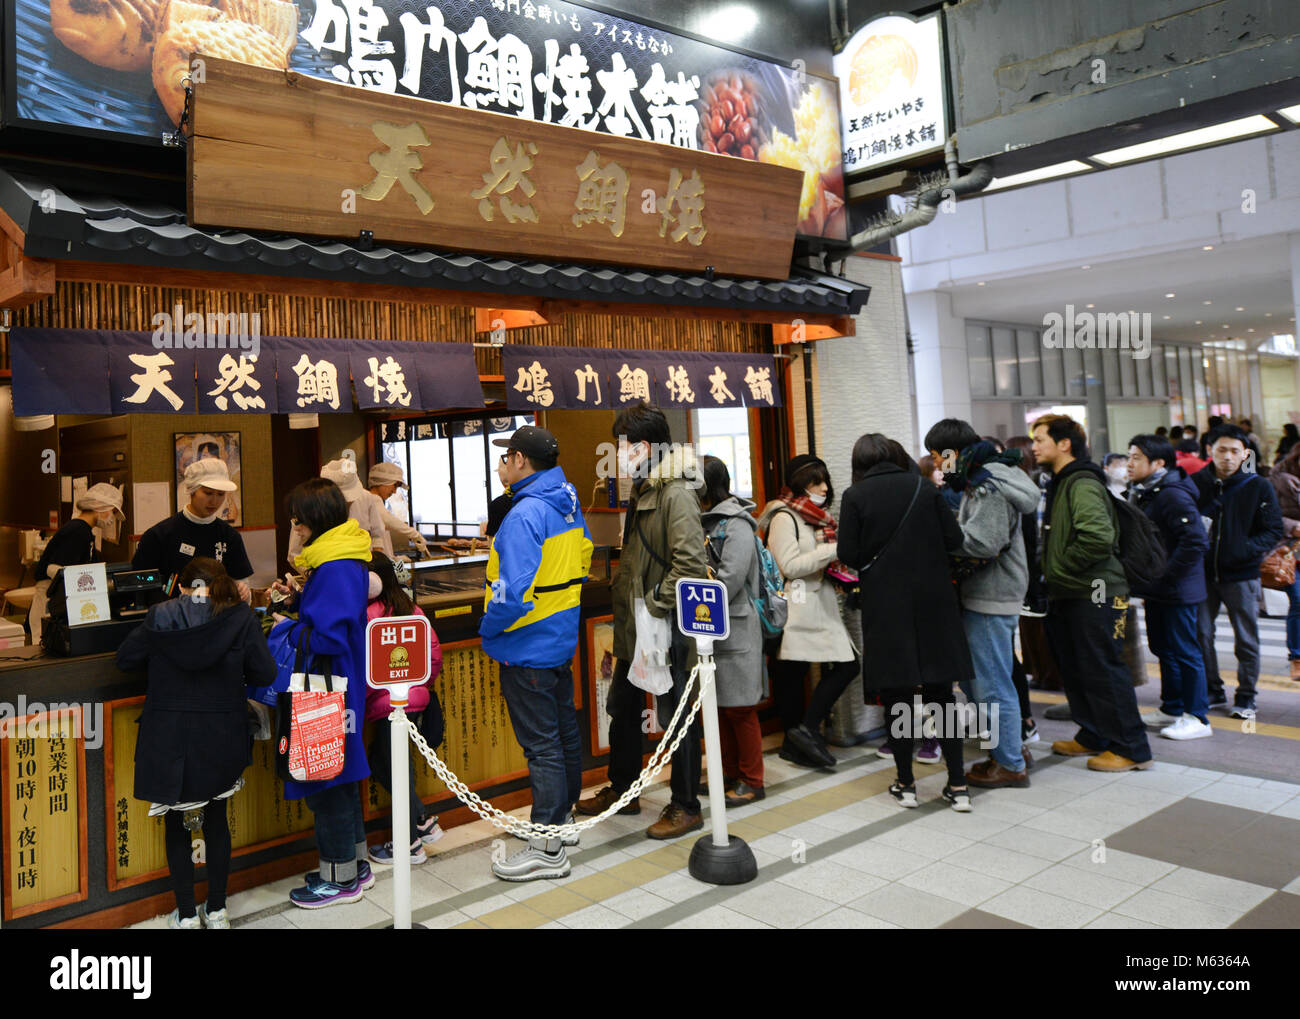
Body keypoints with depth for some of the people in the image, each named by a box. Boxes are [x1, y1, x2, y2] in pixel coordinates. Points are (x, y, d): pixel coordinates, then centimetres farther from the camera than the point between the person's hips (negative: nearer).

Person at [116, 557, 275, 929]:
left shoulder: (160, 616, -6)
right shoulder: (240, 617, -8)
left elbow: (125, 659, 2)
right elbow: (264, 673, -9)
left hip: (168, 739, 0)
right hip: (220, 739, 1)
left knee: (176, 823, 14)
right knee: (217, 820, 17)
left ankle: (187, 915, 21)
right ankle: (217, 909, 26)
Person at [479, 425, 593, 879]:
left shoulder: (525, 515, -23)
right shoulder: (569, 505, 6)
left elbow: (513, 591, -30)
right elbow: (582, 561, 17)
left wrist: (488, 628, -14)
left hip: (527, 648, -9)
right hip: (562, 640, 9)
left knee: (541, 745, -2)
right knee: (564, 730, 19)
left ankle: (547, 849, 7)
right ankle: (563, 817, 35)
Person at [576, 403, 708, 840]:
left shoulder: (676, 493, -18)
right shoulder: (643, 491, 12)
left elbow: (690, 564, -26)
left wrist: (656, 605, -20)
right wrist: (627, 608, 15)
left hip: (665, 626, -10)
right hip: (636, 625, 10)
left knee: (677, 715, 3)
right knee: (622, 709, 21)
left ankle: (686, 807, 18)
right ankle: (622, 790, 38)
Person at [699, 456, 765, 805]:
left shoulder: (736, 525, -12)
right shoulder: (704, 522, 13)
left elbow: (730, 578, -19)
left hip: (734, 630, -8)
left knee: (739, 707, 0)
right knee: (718, 705, 15)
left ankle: (752, 780, 12)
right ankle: (730, 773, 28)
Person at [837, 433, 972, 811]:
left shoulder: (855, 496, -6)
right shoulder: (923, 486, 1)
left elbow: (847, 556, -8)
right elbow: (954, 539, 0)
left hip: (885, 606, -2)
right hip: (932, 600, 2)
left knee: (896, 694, 8)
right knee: (941, 691, 9)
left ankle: (905, 783, 15)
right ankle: (957, 785, 12)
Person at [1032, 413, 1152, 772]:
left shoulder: (1083, 484, -16)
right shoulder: (1060, 484, 16)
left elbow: (1098, 538, -29)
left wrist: (1059, 568, -18)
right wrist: (1051, 574, 10)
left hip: (1094, 594, -10)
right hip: (1069, 594, 10)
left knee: (1103, 671, -4)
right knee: (1076, 671, 16)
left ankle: (1131, 749, 7)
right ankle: (1094, 737, 29)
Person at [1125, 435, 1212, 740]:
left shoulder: (1173, 496, -19)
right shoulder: (1143, 494, 11)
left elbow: (1196, 541, -25)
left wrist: (1166, 575, -21)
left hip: (1177, 591, -10)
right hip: (1156, 591, 10)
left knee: (1185, 652, -1)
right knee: (1163, 649, 18)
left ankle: (1197, 718, 9)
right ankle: (1171, 708, 31)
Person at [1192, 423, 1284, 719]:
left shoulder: (1258, 487, -3)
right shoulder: (1195, 483, 2)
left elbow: (1274, 531, -2)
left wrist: (1247, 548, -19)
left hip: (1241, 575, -2)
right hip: (1202, 573, 2)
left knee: (1246, 639, 6)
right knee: (1200, 635, 7)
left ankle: (1245, 697, 20)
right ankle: (1212, 691, 23)